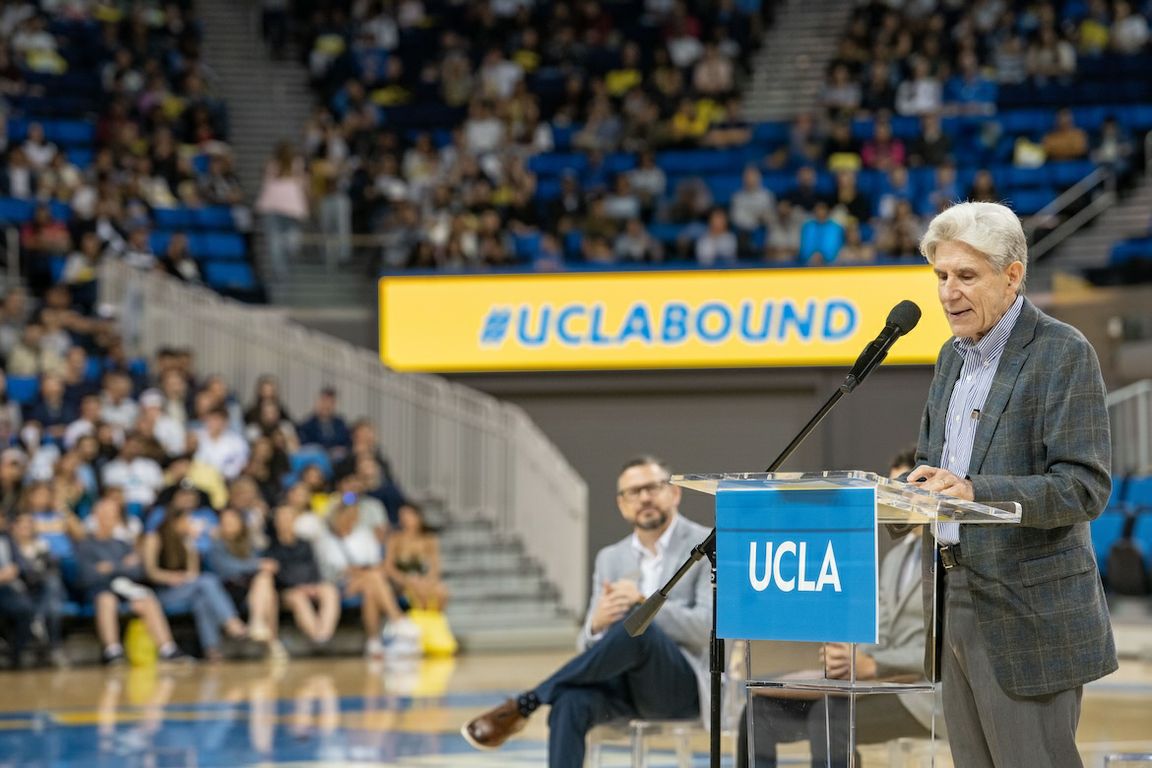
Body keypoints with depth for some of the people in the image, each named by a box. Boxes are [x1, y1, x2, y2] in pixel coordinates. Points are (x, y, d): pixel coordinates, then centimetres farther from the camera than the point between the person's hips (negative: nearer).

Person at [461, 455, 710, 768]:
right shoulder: (610, 559, 16)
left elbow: (708, 625, -11)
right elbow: (590, 645, 10)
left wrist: (644, 604, -24)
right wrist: (597, 624, -15)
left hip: (682, 684, -4)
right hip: (622, 682, 4)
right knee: (571, 702, -33)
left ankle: (523, 706, -25)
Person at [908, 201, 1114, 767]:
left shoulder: (1063, 353, -11)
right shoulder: (954, 356, 15)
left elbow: (1086, 487, -19)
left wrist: (975, 491, -30)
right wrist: (911, 486, 0)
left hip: (1029, 613, -8)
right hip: (956, 607, 8)